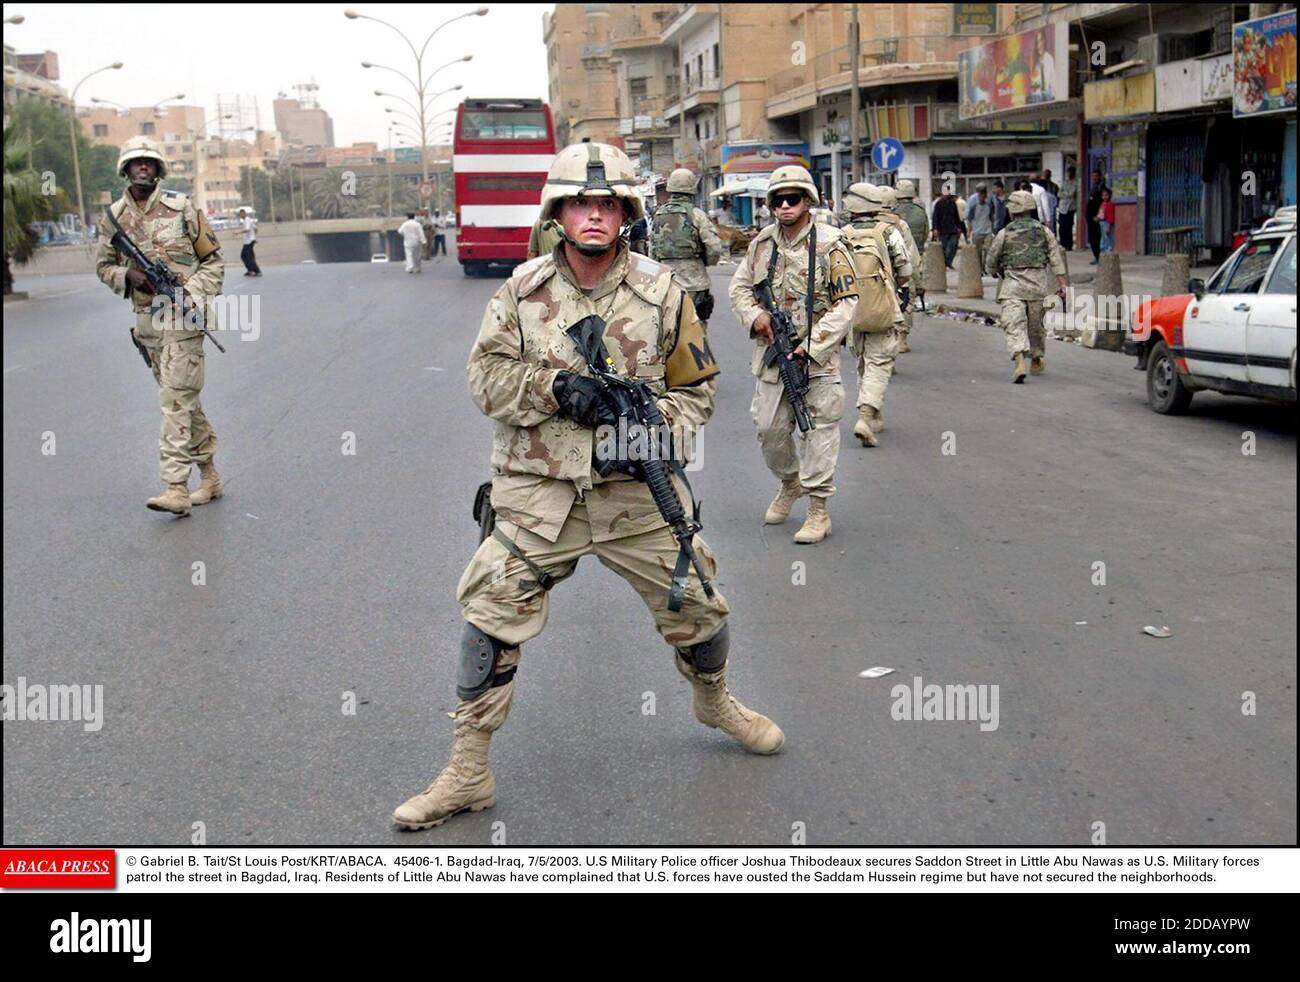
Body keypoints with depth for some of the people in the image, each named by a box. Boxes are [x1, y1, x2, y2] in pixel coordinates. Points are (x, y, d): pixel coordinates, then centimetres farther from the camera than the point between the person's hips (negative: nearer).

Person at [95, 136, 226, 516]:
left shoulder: (181, 207, -3)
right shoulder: (113, 216, 8)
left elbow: (213, 260, 2)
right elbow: (103, 266, 16)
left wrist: (194, 294, -12)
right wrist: (128, 275, -5)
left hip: (181, 316, -5)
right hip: (146, 318, 5)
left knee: (176, 399, -12)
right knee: (182, 398, 12)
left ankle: (176, 489, -14)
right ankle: (210, 477, 22)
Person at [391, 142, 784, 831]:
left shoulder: (661, 293, 1)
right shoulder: (523, 291, 0)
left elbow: (696, 388, 6)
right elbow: (486, 376, -4)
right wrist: (556, 386, -20)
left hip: (637, 491, 1)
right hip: (538, 494, -1)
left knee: (695, 606, 10)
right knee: (490, 619, -5)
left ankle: (715, 703, 44)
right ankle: (467, 773, 9)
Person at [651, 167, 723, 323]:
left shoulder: (658, 215, 7)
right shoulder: (696, 214, -7)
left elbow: (652, 254, 11)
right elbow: (715, 249, -9)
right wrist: (704, 262, 10)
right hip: (694, 284, -4)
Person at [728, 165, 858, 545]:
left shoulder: (829, 245, -8)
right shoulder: (762, 243, 6)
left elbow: (846, 302, -9)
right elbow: (739, 286, 16)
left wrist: (812, 345, -17)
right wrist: (754, 315, -6)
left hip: (816, 356, -4)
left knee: (819, 431, -1)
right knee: (769, 428, 10)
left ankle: (818, 510, 7)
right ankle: (789, 484, 37)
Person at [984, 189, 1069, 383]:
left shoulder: (1004, 234, 2)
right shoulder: (1044, 231, 8)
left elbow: (990, 266, 8)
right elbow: (1057, 260, 1)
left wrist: (999, 273, 30)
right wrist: (1063, 285, 1)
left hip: (1013, 286, -3)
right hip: (1039, 283, 3)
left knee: (1014, 326, -9)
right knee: (1036, 326, 19)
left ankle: (1019, 361, -29)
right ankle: (1037, 361, 33)